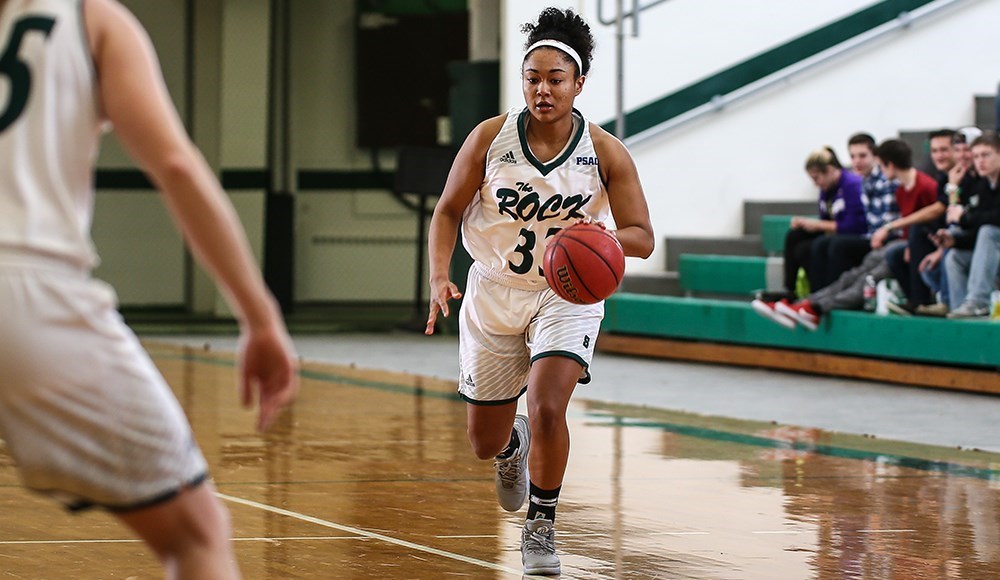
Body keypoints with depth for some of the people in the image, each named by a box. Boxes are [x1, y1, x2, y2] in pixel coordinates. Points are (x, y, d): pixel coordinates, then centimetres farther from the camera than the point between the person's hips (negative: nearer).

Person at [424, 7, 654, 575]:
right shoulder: (491, 137, -11)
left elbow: (643, 237, -8)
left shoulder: (606, 153, -12)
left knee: (547, 408, -25)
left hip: (567, 294, -2)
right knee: (486, 443, 10)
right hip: (494, 294, 2)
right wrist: (439, 277, -18)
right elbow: (449, 211, -2)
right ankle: (514, 448, 51)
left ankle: (542, 526, -1)